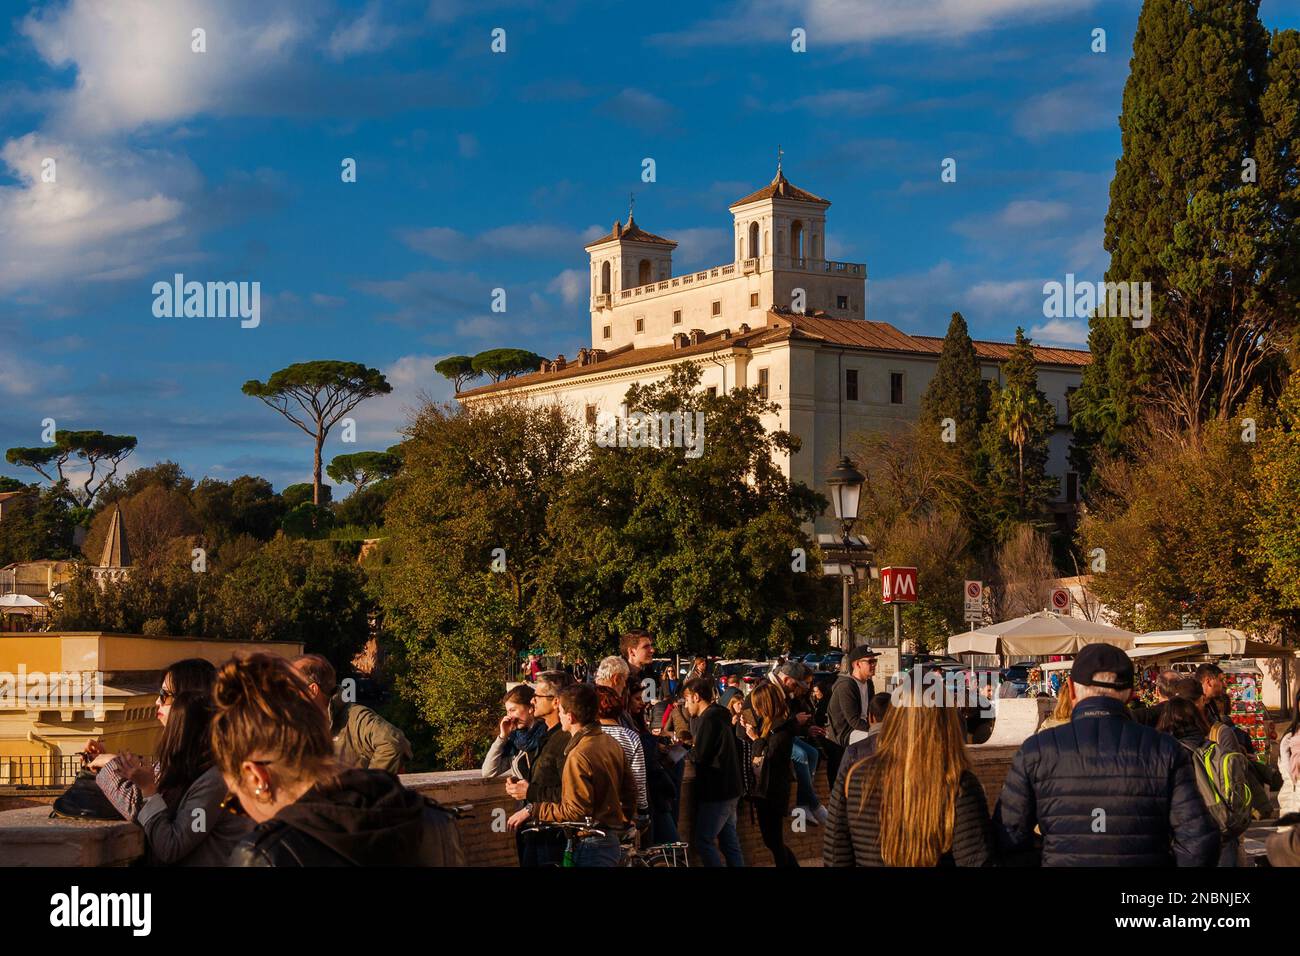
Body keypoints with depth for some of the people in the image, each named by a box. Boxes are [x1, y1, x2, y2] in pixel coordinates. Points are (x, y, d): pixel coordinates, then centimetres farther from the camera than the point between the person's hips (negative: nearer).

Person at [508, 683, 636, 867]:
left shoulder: (579, 756, -21)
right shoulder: (612, 743, 6)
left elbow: (576, 811, -22)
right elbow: (629, 791, 13)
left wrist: (532, 810, -16)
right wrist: (625, 822, 27)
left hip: (591, 846, -9)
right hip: (612, 839, 9)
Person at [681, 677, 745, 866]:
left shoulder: (709, 719, -17)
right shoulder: (718, 716, 14)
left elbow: (699, 756, -18)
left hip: (716, 793, -10)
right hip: (729, 789, 10)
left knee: (704, 842, -6)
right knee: (730, 842, 10)